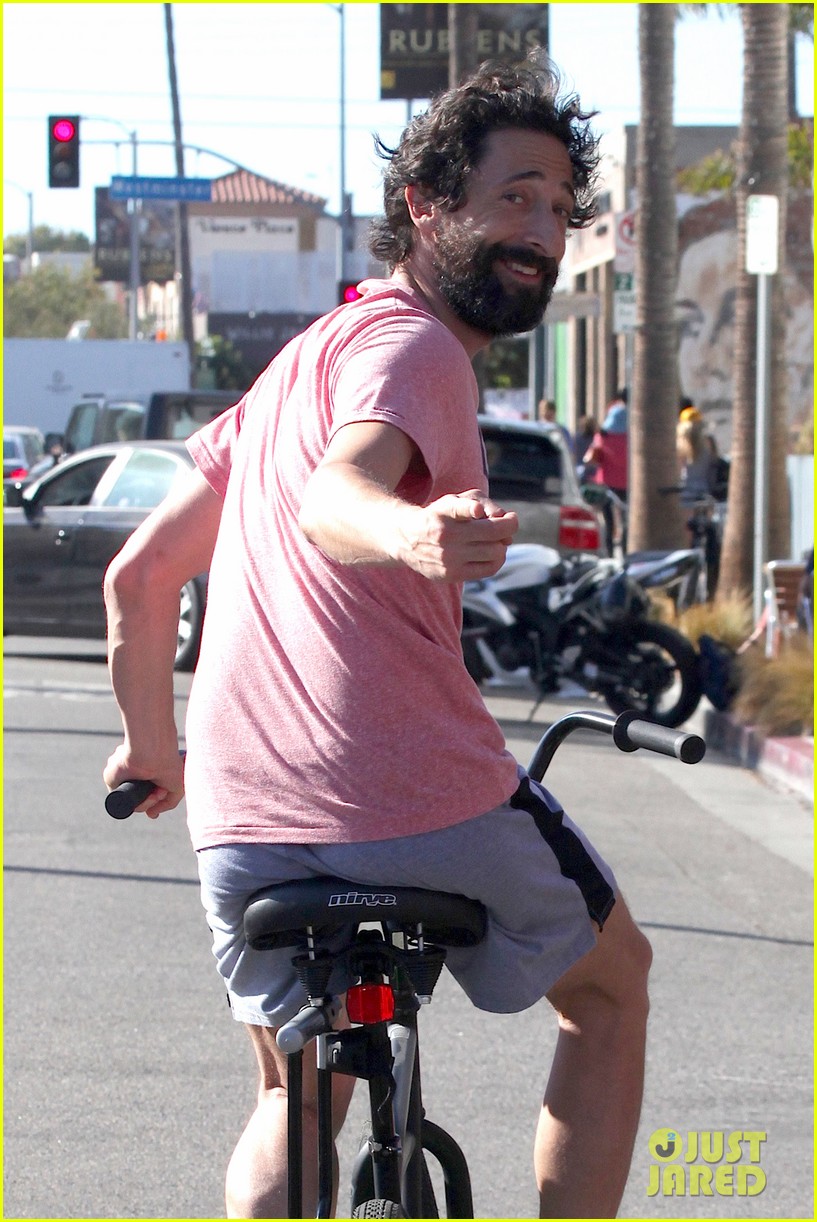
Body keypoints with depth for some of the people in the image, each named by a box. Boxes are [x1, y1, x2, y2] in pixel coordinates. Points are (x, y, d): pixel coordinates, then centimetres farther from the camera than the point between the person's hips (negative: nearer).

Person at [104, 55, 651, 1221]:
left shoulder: (293, 361, 22)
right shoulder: (412, 346, -6)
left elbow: (139, 575, 26)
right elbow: (334, 498, -28)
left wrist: (152, 750, 40)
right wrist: (415, 536, -50)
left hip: (245, 821, 7)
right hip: (425, 800, -7)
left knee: (293, 1102, 27)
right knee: (611, 989, 21)